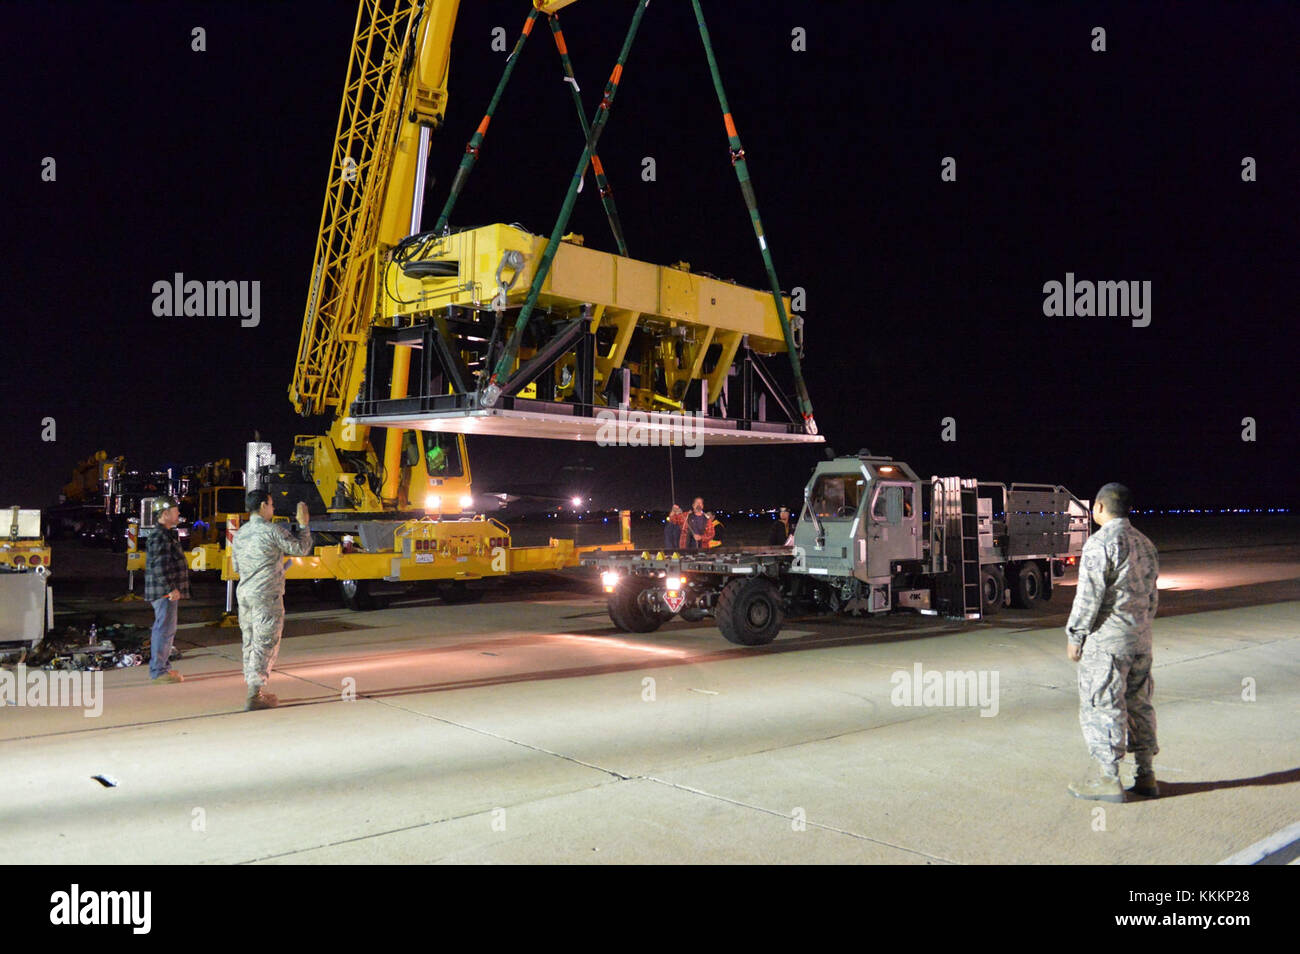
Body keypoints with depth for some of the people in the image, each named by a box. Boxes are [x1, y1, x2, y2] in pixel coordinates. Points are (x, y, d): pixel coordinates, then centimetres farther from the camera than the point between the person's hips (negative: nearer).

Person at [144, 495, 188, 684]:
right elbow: (159, 566, -23)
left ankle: (163, 666, 25)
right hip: (164, 592, -11)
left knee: (165, 630, 16)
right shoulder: (159, 536, -16)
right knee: (165, 629, -9)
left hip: (169, 592, 11)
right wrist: (171, 589, -23)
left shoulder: (167, 534, 19)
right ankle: (158, 671, -6)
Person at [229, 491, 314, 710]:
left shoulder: (239, 534, 11)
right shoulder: (273, 531, -12)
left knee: (250, 643, 13)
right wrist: (303, 524, 6)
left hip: (244, 593, 8)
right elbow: (301, 548, -7)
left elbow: (236, 566, 19)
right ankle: (256, 694, -5)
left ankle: (254, 690, 18)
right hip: (266, 595, -7)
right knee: (265, 643, -4)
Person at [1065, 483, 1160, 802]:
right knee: (1139, 703, 15)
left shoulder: (1100, 543, -14)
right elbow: (1152, 593, 16)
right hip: (1141, 638, 8)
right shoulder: (1144, 543, 12)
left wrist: (1076, 637, -9)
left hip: (1106, 640, -8)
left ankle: (1108, 779, 3)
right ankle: (1146, 775, 21)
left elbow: (1089, 596, -16)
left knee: (1102, 706, -1)